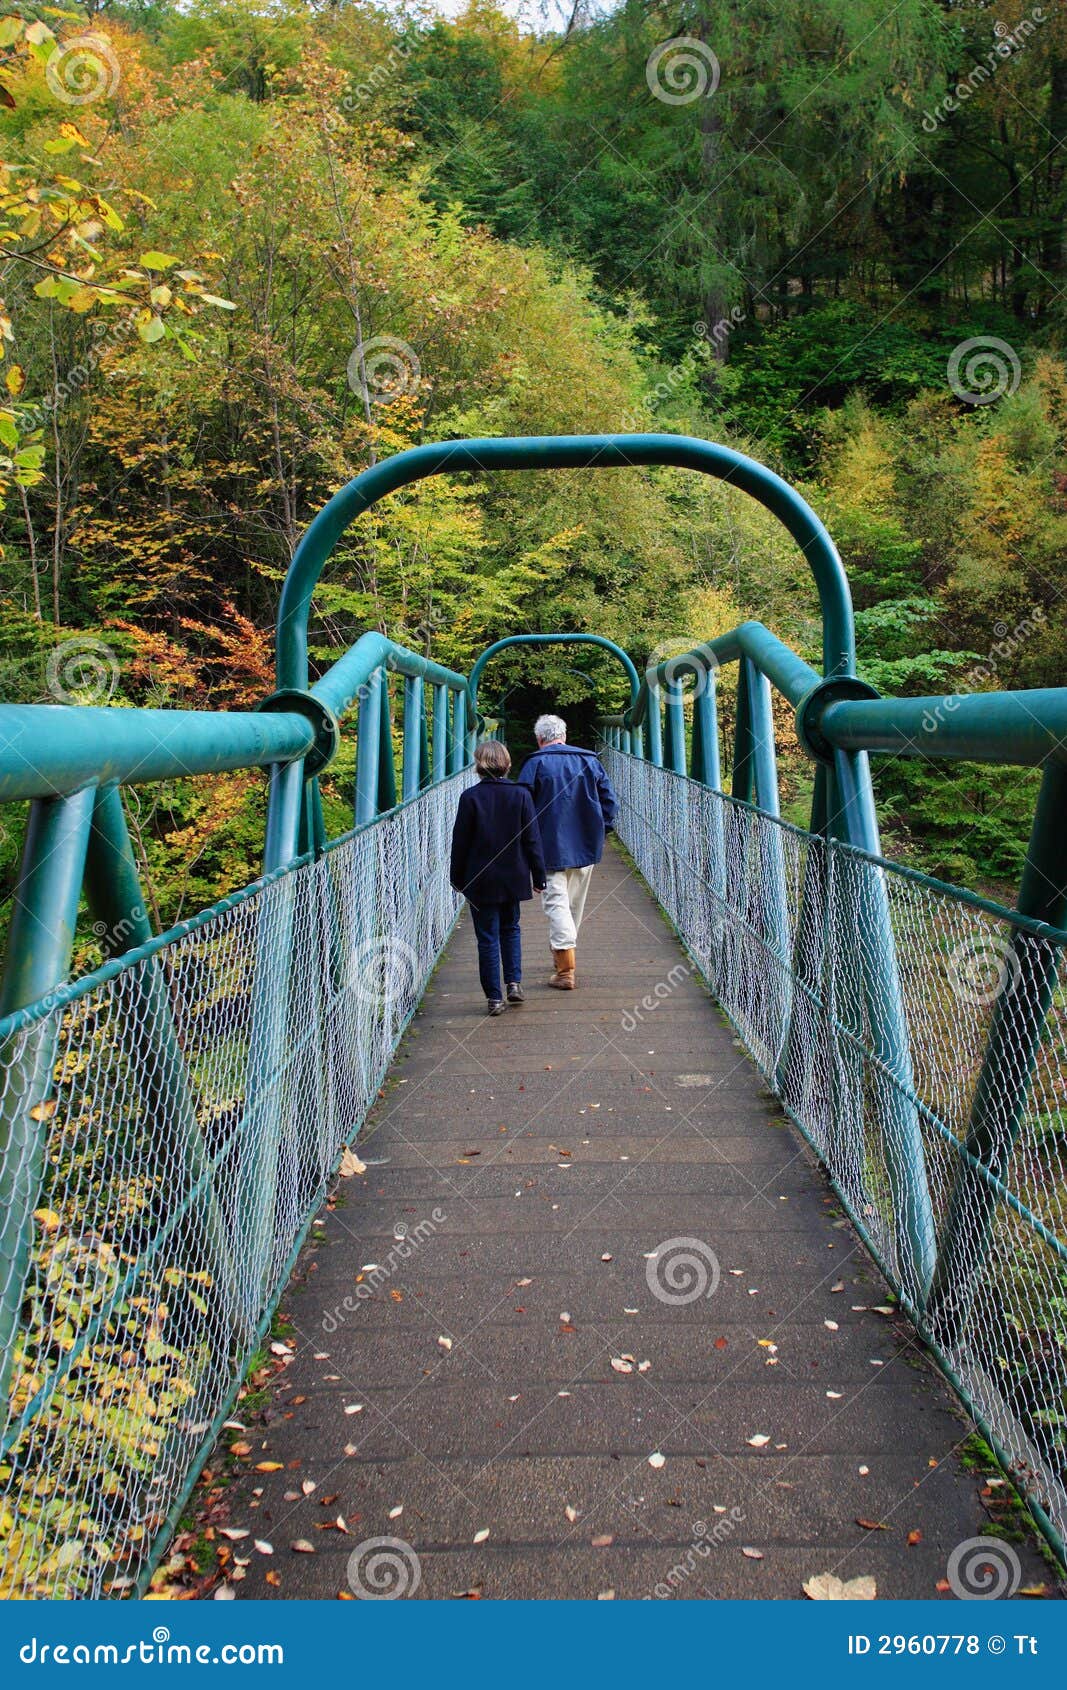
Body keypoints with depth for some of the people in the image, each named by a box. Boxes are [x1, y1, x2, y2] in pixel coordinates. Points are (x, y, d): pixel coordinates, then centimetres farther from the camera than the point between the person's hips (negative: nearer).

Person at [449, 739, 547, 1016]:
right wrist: (538, 876, 6)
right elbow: (533, 839, -2)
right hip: (513, 878, 2)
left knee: (487, 938, 4)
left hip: (480, 880, -2)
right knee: (510, 928, 22)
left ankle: (494, 998, 6)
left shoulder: (471, 796, -10)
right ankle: (514, 982, 12)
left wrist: (457, 877, 6)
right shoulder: (520, 794, -5)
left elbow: (461, 841, -5)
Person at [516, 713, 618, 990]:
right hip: (586, 847, 5)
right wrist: (599, 832, 12)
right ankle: (562, 958, 33)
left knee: (556, 903, -4)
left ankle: (565, 970, -13)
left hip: (550, 849, -5)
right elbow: (610, 802, 6)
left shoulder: (535, 763, -6)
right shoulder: (590, 761, 7)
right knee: (575, 904, 17)